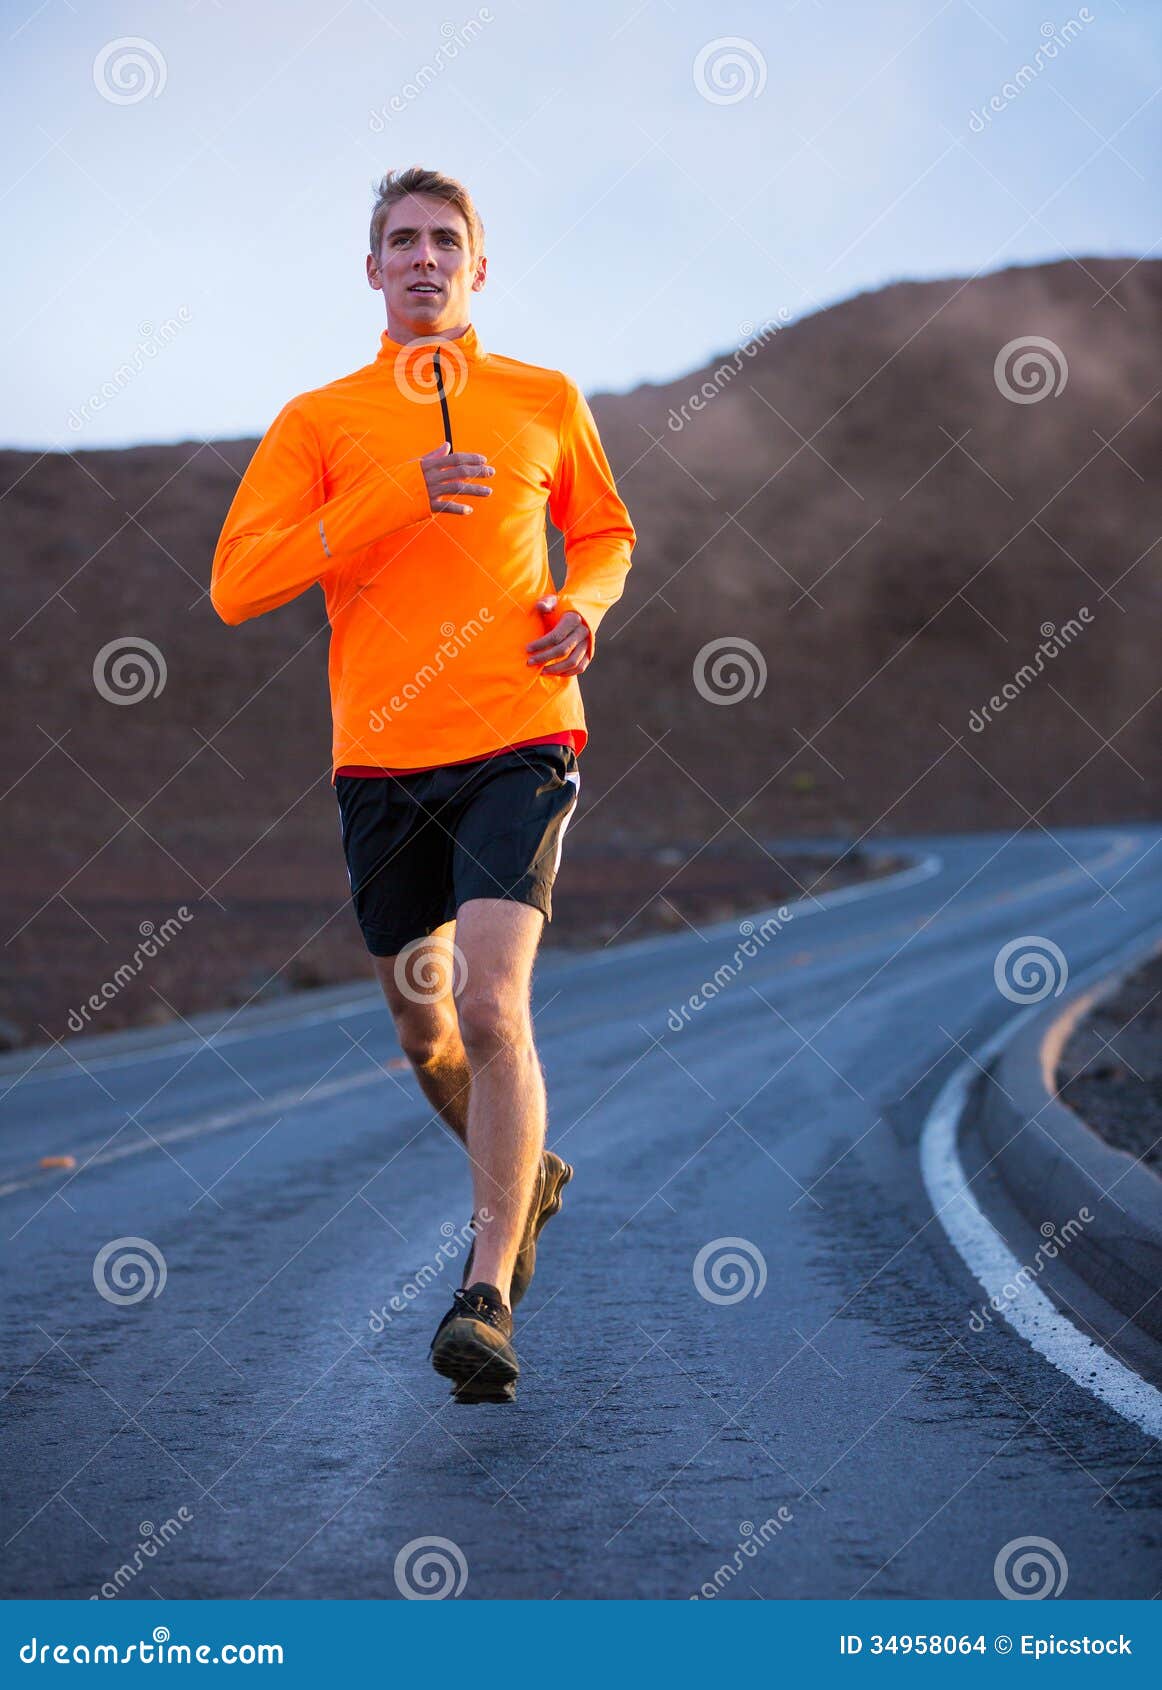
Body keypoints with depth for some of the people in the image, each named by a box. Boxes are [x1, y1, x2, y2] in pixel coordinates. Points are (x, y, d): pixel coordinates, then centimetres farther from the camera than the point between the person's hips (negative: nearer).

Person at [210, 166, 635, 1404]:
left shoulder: (546, 403, 11)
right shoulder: (320, 420, 6)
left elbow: (604, 533, 27)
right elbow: (237, 584, -5)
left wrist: (585, 604, 3)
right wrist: (395, 498, -13)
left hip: (517, 743, -2)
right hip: (381, 758, 2)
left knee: (490, 1004, -19)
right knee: (423, 1033, 11)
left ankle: (487, 1292, -14)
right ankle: (525, 1180, 41)